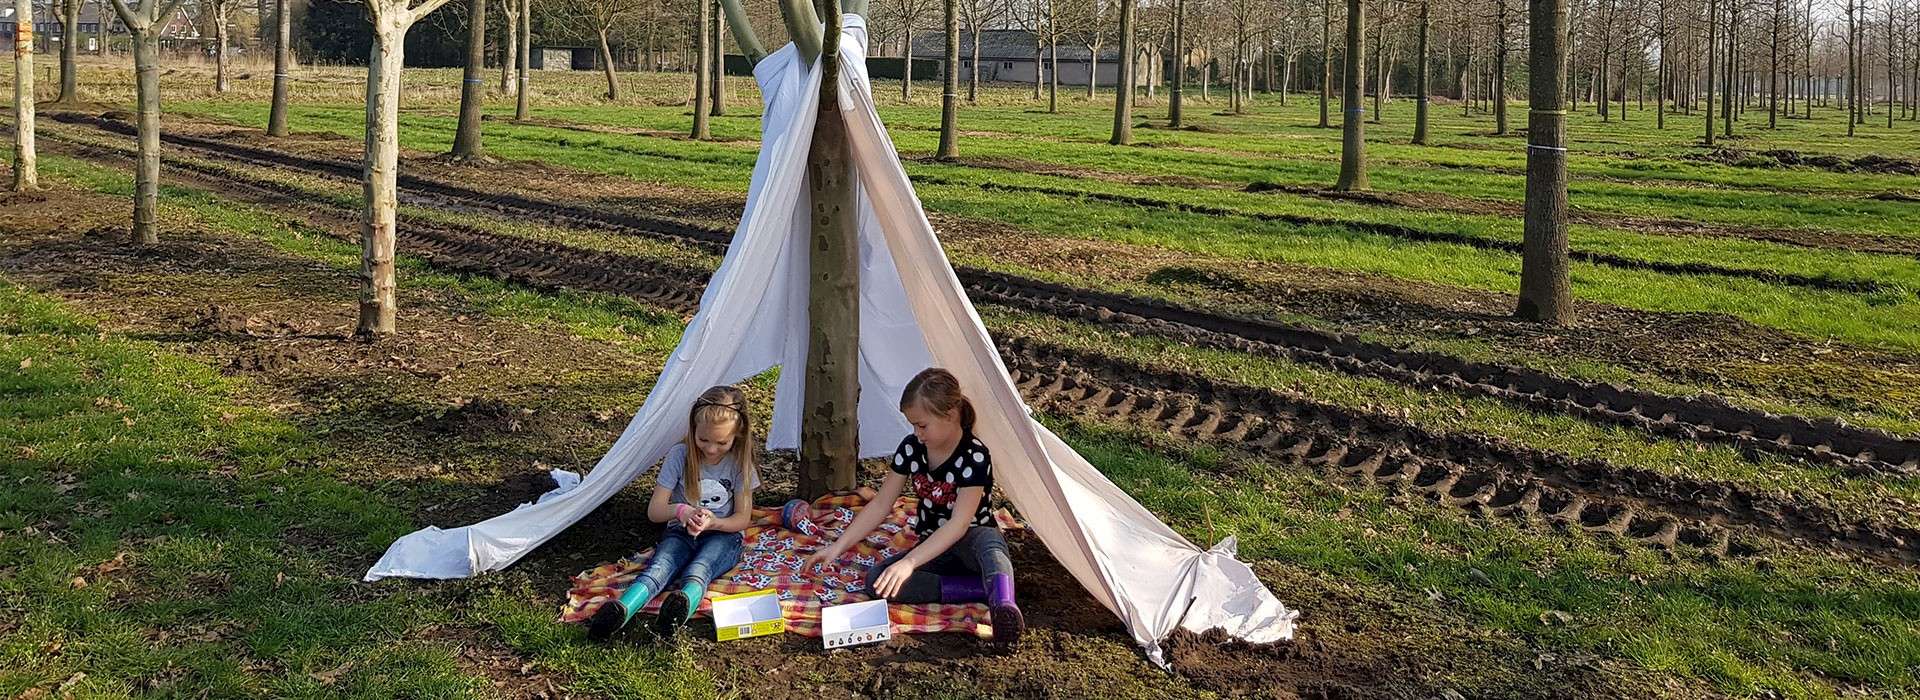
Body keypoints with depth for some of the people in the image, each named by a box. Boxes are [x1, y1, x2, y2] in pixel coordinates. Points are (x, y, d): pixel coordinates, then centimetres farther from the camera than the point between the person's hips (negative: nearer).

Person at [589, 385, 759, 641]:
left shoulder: (739, 463, -3)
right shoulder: (679, 456, -4)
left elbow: (743, 518, -1)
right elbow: (654, 511, -4)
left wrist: (714, 522, -22)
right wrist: (680, 511, -27)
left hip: (722, 535, -1)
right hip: (682, 533, 1)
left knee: (699, 568, -37)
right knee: (661, 564, -34)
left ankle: (683, 604, -72)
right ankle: (621, 609, -63)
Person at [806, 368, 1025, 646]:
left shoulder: (975, 457, -22)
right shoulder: (911, 448, -4)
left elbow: (959, 524, -30)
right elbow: (881, 504, 2)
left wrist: (909, 562, -41)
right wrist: (838, 547, -8)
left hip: (973, 541, -6)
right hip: (933, 548, 6)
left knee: (987, 541, -41)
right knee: (876, 579, -21)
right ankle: (986, 588, -27)